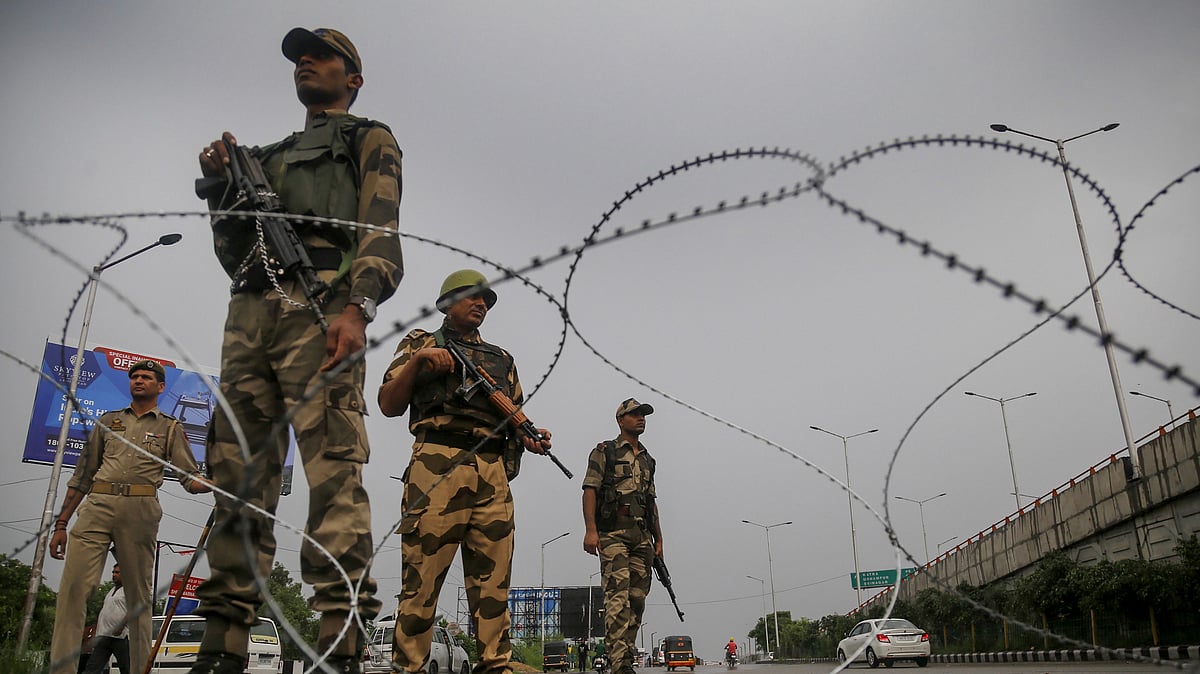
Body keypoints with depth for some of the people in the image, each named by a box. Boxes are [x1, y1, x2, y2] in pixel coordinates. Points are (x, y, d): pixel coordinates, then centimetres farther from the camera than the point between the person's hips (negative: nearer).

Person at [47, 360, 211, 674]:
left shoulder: (171, 429, 16)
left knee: (138, 595, 1)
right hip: (97, 507, 2)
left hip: (141, 512, -1)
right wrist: (61, 523, 13)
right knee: (73, 587, -11)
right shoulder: (107, 421, 22)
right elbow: (82, 476, 20)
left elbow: (191, 479, 8)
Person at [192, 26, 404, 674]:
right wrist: (221, 184, 13)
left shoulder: (369, 140, 18)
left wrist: (356, 307, -18)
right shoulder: (265, 155, 35)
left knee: (332, 465, -19)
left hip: (319, 302, -6)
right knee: (236, 471, -3)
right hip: (249, 311, 6)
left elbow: (380, 230, 0)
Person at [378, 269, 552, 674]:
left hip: (494, 474, 4)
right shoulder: (421, 343, 18)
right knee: (422, 575, -8)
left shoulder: (502, 359, 28)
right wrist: (416, 362, -6)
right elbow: (389, 406, 10)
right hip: (437, 466, -4)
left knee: (492, 580, 0)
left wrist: (531, 439, 3)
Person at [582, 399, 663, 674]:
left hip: (642, 536, 6)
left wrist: (658, 539, 19)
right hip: (613, 532, -6)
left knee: (637, 598, 3)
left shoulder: (647, 459, 23)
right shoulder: (604, 452, 5)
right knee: (618, 596, -15)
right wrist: (590, 529, -16)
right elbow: (590, 490, -4)